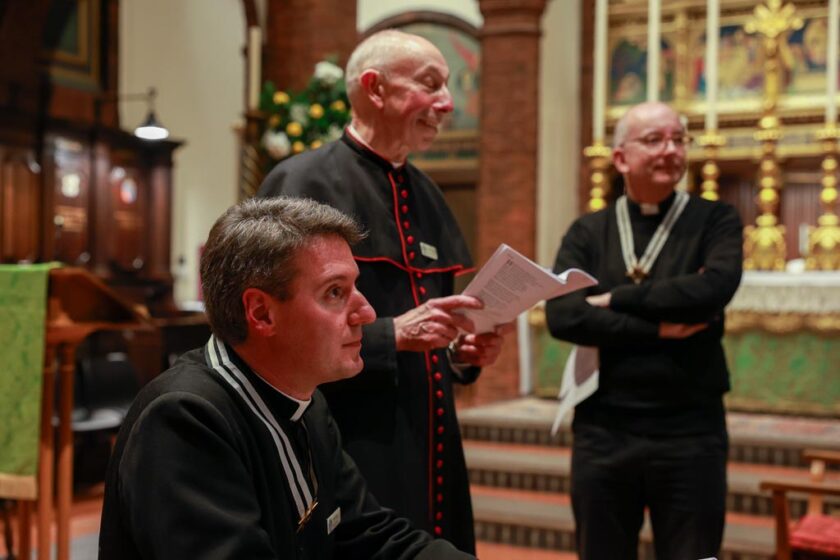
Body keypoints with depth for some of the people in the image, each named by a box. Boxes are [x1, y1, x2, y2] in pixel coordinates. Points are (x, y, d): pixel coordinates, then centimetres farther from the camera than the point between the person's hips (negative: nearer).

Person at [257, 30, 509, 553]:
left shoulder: (425, 193, 13)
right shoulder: (305, 183, -11)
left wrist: (461, 351, 1)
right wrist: (391, 335, -23)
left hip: (428, 450, 8)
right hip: (347, 454, -7)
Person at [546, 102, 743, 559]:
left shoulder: (715, 220, 2)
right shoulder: (587, 233, 5)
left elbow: (715, 287, -18)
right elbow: (561, 316, -10)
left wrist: (615, 300, -11)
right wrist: (658, 327, -15)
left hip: (690, 431, -1)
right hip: (603, 431, 2)